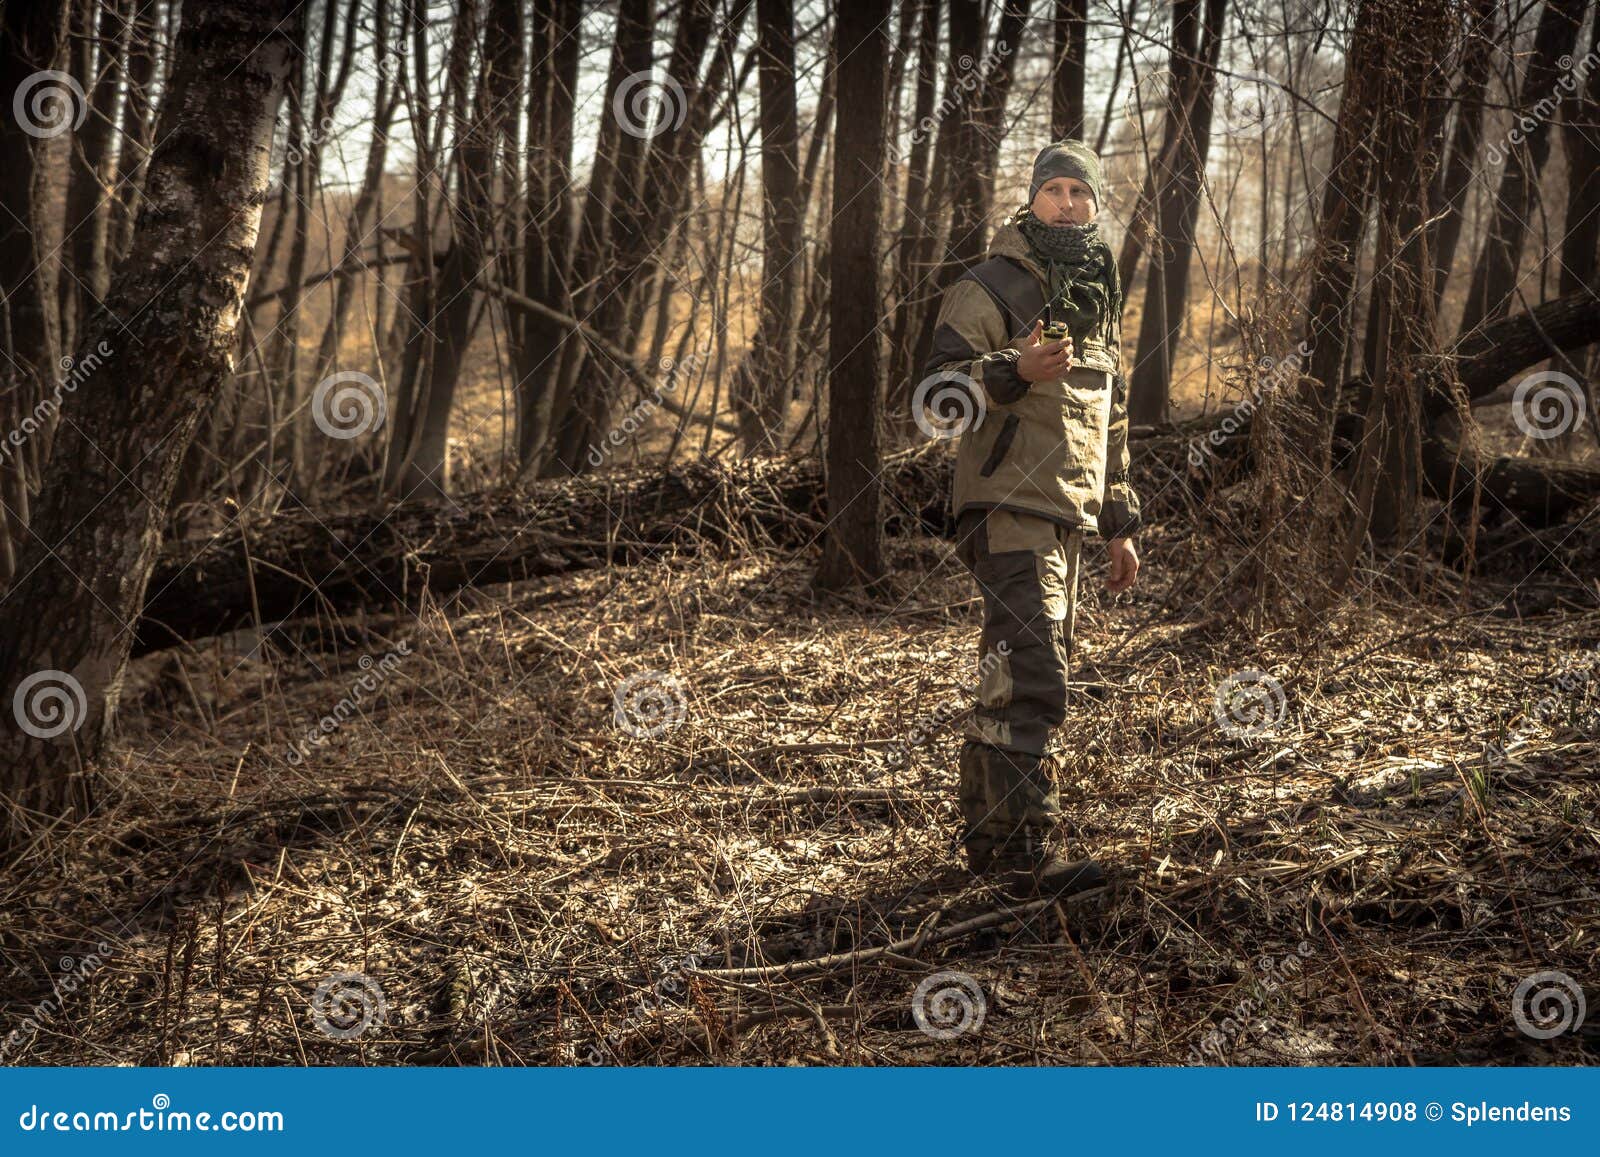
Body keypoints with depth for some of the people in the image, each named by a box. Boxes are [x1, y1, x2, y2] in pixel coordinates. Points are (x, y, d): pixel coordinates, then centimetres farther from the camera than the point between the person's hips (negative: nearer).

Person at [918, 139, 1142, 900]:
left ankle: (986, 838, 22)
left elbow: (1111, 422, 26)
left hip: (1068, 519, 8)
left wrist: (1120, 525, 23)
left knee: (1009, 679, 13)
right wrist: (1015, 370, -32)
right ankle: (1028, 852, -15)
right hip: (1011, 511, -8)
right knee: (1031, 678, -15)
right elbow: (940, 387, -15)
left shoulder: (1098, 301, 19)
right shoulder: (991, 288, -6)